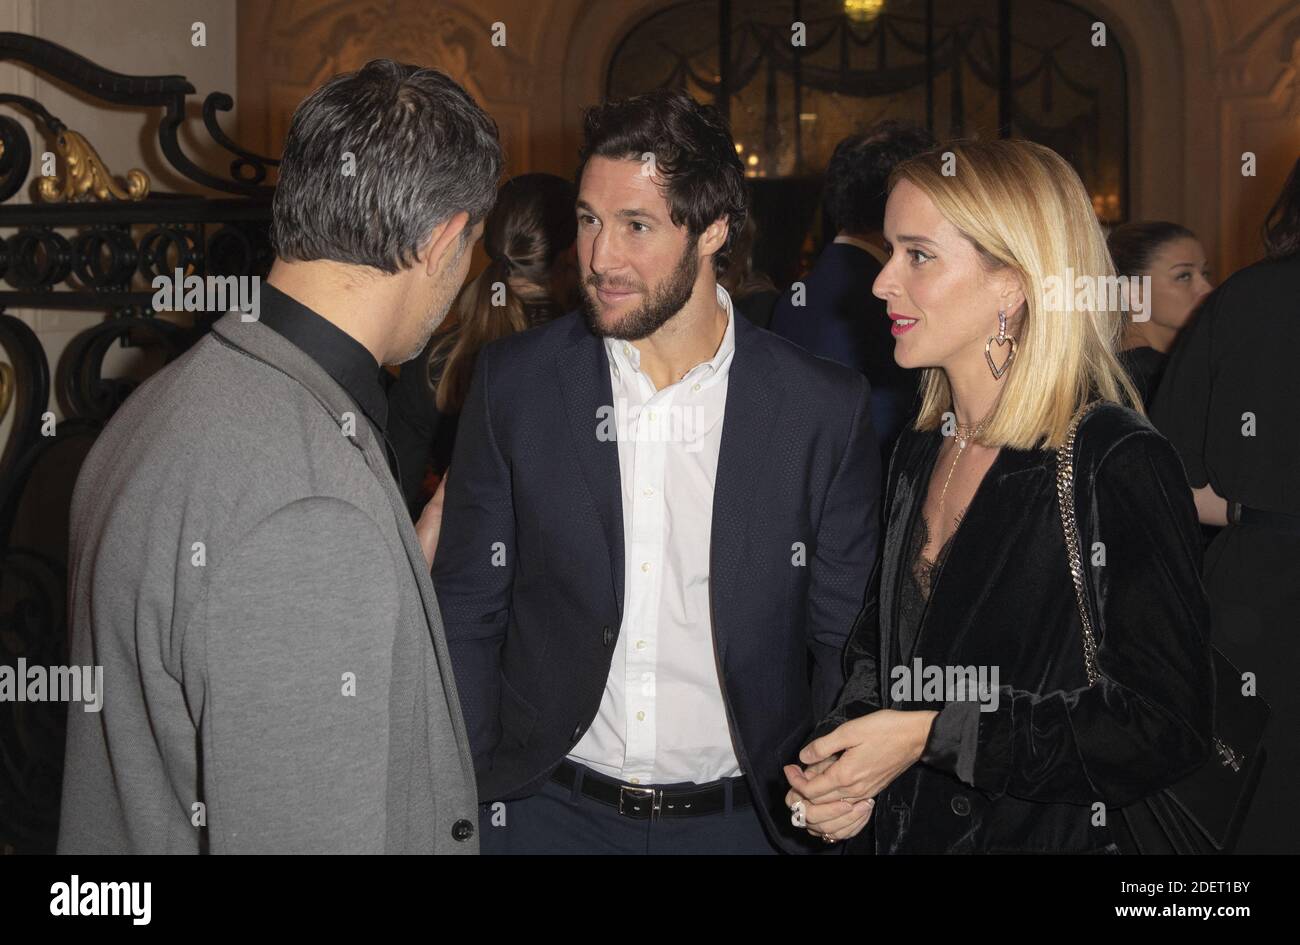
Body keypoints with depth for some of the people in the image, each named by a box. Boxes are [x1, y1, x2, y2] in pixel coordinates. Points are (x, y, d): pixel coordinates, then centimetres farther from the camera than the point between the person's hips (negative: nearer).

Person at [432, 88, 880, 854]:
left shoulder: (827, 410, -8)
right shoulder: (515, 383, -4)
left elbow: (841, 644, 0)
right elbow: (468, 613, 1)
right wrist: (456, 803, -4)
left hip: (738, 817, -1)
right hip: (547, 810, 1)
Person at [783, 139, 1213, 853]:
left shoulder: (1119, 465, -19)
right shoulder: (917, 455, 3)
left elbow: (1165, 730, -21)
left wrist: (930, 736, -22)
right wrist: (838, 763, -8)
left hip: (1056, 837, -6)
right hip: (905, 835, 6)